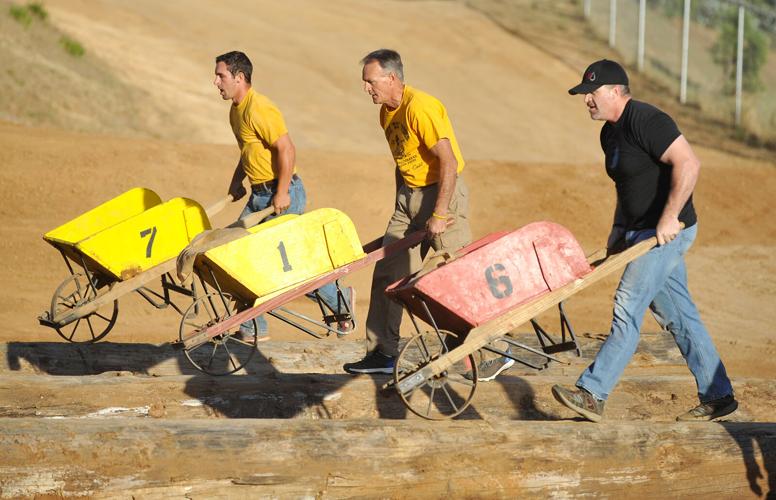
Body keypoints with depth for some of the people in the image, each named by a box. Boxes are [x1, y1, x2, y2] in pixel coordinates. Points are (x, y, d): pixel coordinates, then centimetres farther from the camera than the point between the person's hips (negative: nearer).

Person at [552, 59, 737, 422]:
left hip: (667, 231, -10)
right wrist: (619, 228, 15)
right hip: (644, 231, 10)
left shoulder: (646, 121, -18)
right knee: (678, 316, 12)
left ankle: (592, 394, -9)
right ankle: (717, 397, 18)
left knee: (628, 308, -11)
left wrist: (670, 217, -28)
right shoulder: (610, 133, 14)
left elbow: (688, 164, -26)